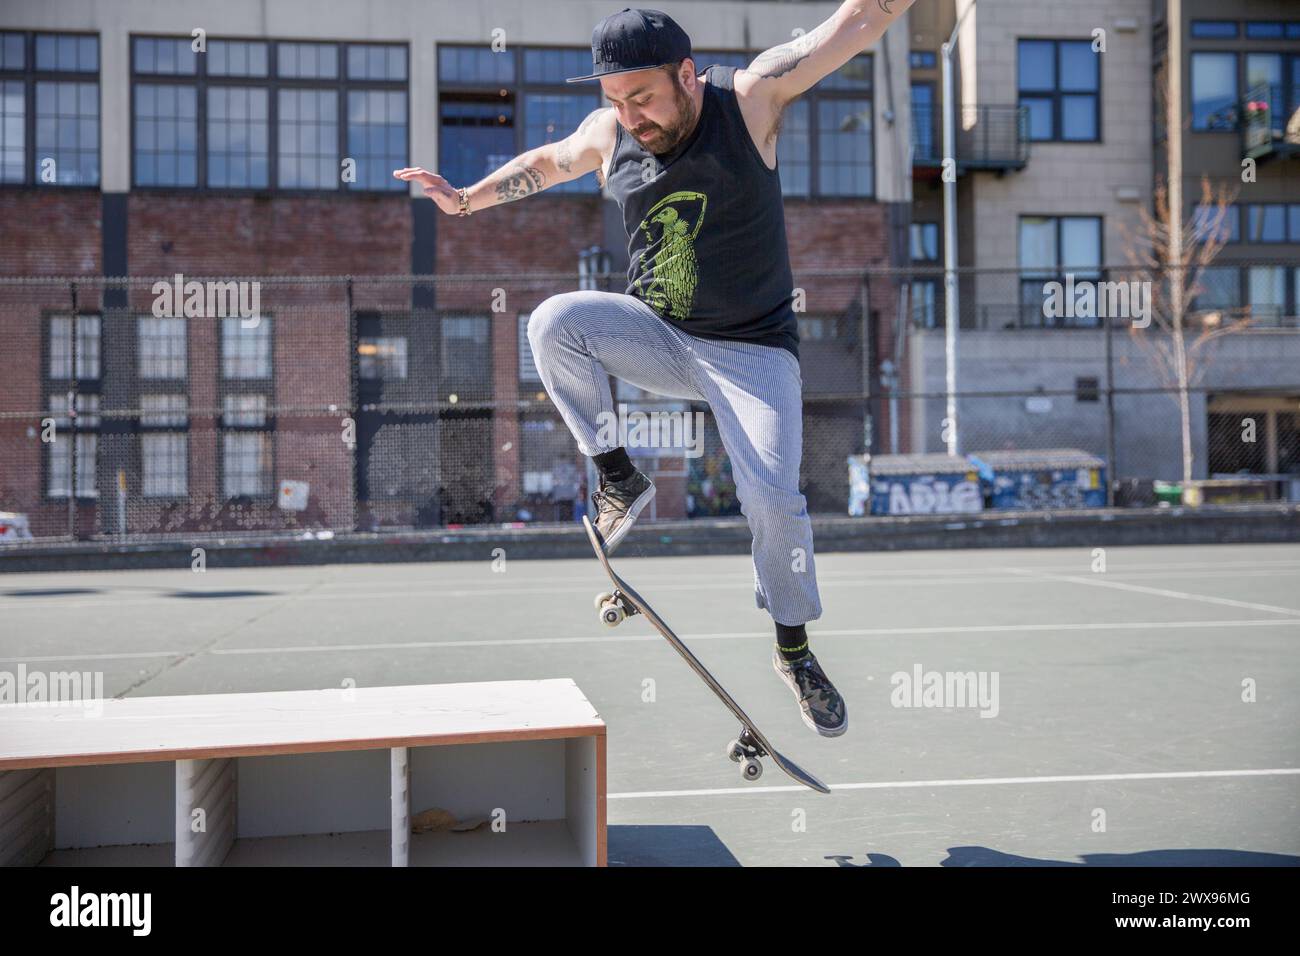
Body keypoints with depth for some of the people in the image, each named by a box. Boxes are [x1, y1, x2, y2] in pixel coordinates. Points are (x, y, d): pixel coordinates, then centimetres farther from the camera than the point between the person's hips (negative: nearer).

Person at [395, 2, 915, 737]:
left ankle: (794, 649, 8)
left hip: (753, 350, -3)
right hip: (656, 333, 4)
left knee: (773, 497, -17)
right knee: (555, 322, -22)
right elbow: (547, 161, 19)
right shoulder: (608, 134, -3)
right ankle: (619, 480, -5)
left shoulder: (751, 97, -13)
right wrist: (467, 199, 15)